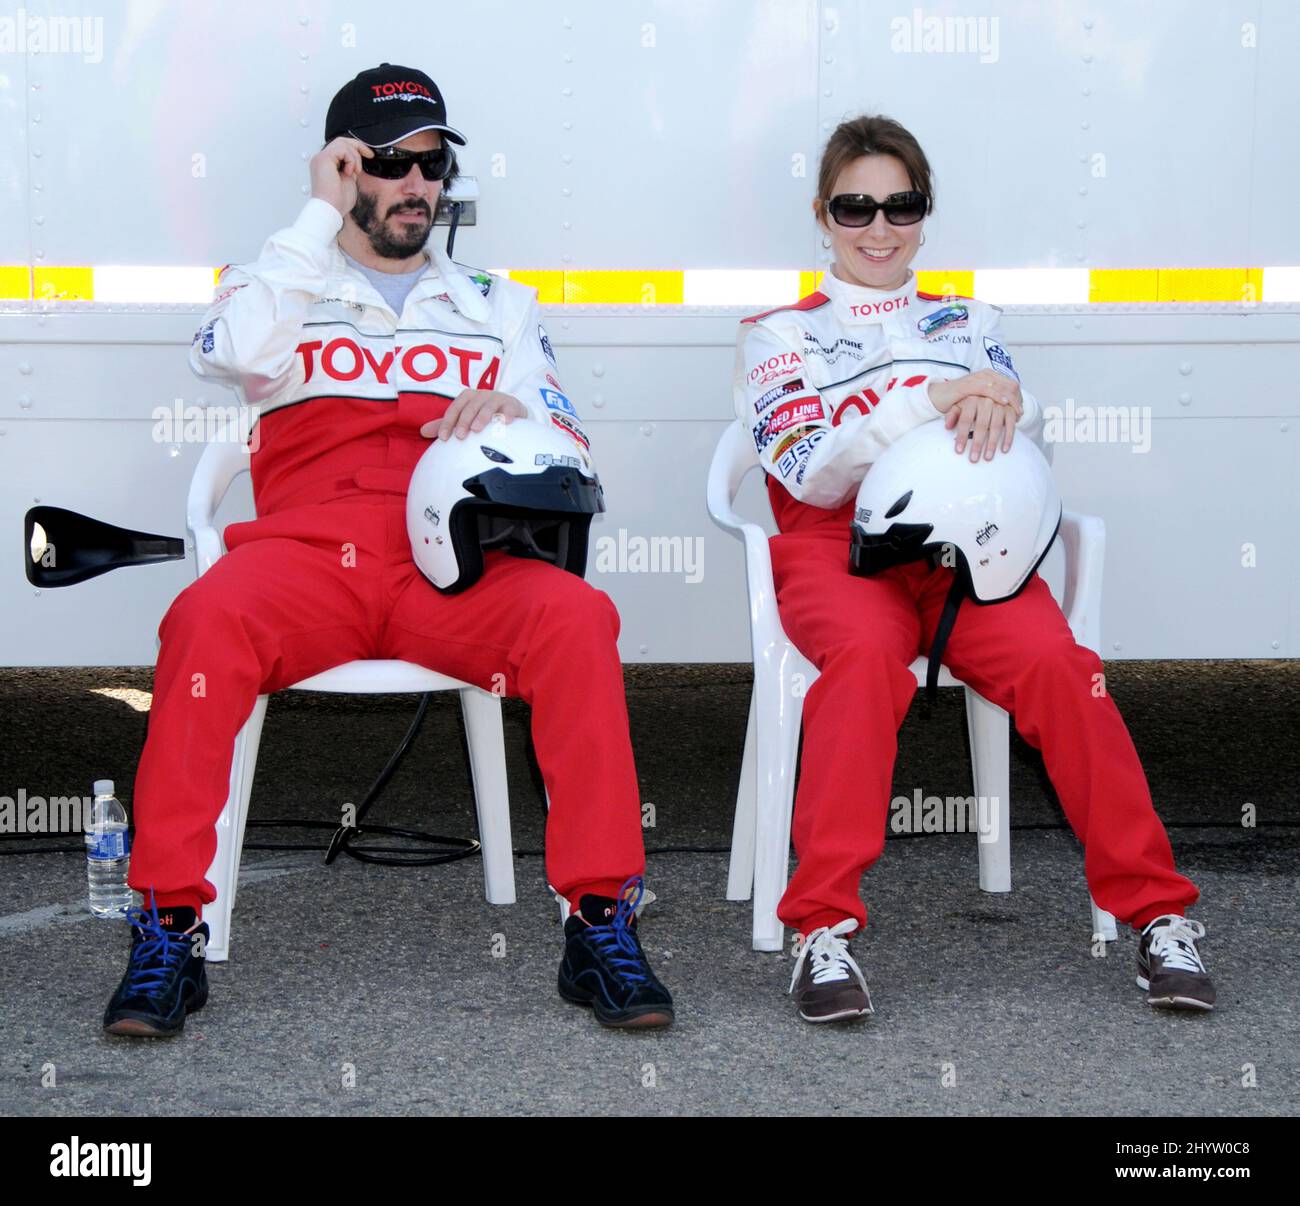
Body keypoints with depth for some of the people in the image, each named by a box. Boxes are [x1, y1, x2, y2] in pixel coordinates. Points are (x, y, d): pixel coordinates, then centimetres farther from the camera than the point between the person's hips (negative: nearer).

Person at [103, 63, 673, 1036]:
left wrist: (517, 413, -6)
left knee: (576, 617, -31)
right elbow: (229, 353, -3)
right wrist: (321, 217, 2)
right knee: (209, 618, -34)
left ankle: (602, 921, -27)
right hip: (306, 552, -1)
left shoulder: (496, 305, 28)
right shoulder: (288, 286, 22)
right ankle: (169, 925, -27)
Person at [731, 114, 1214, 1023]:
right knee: (866, 652, -38)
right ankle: (825, 926, -38)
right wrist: (938, 399, -16)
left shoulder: (969, 323, 24)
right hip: (838, 549, -2)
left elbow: (1027, 446, 10)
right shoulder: (780, 335, 15)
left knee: (1052, 657, -30)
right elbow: (813, 471, -3)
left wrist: (1002, 401, -15)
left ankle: (1157, 912, -24)